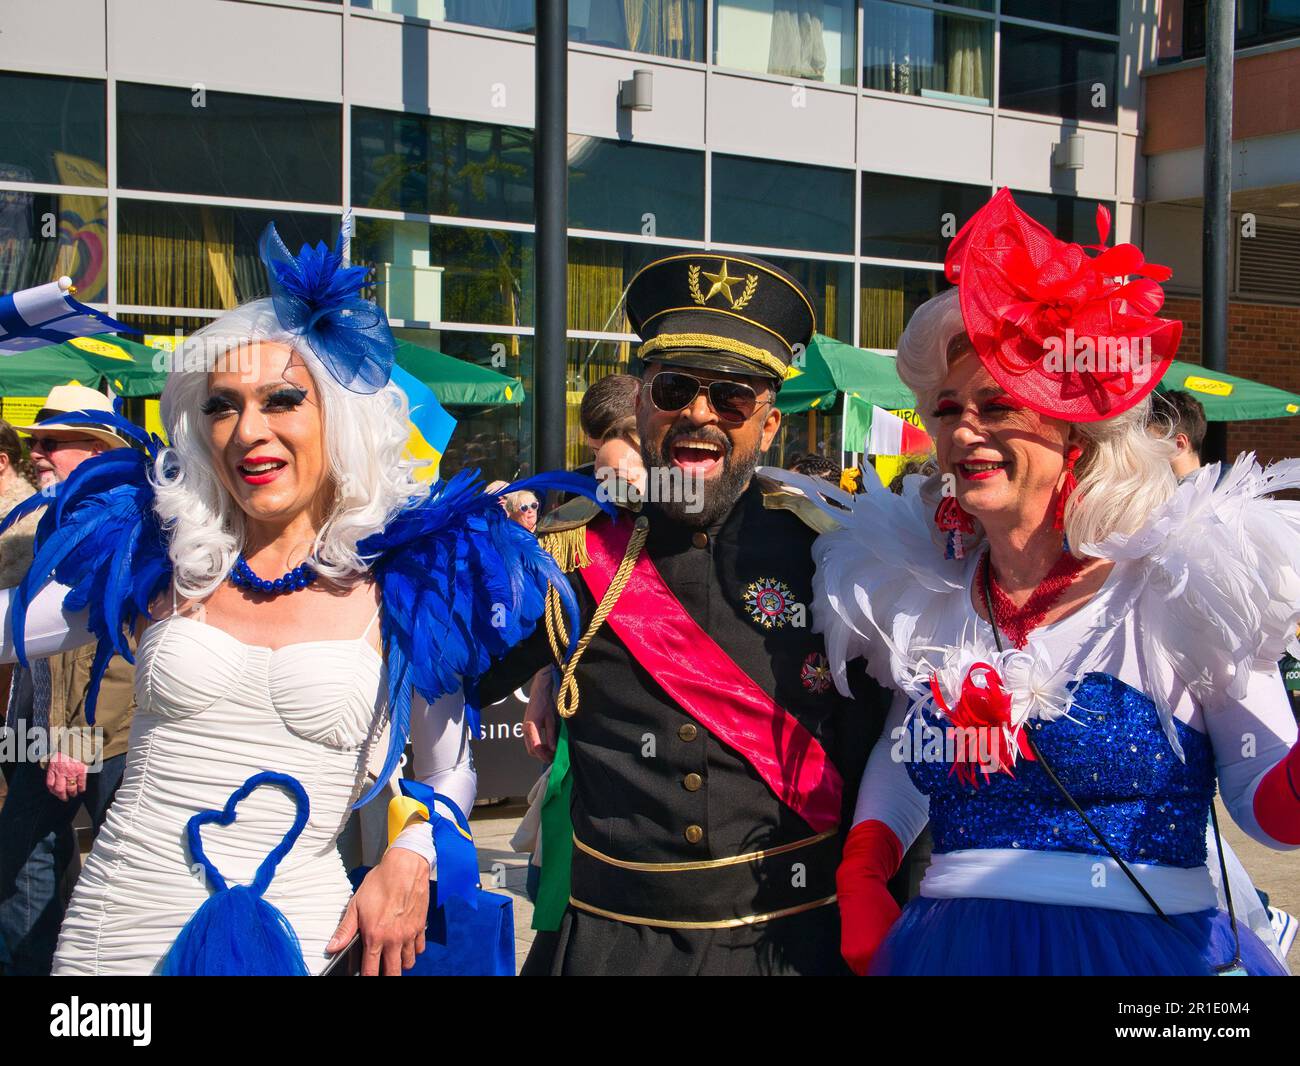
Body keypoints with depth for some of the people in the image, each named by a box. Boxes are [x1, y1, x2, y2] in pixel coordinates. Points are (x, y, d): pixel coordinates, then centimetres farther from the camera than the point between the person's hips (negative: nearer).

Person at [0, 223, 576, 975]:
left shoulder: (401, 583, -2)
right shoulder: (151, 557, 3)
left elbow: (451, 773, 5)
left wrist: (411, 858, -11)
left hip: (295, 936, -2)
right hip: (117, 925, 2)